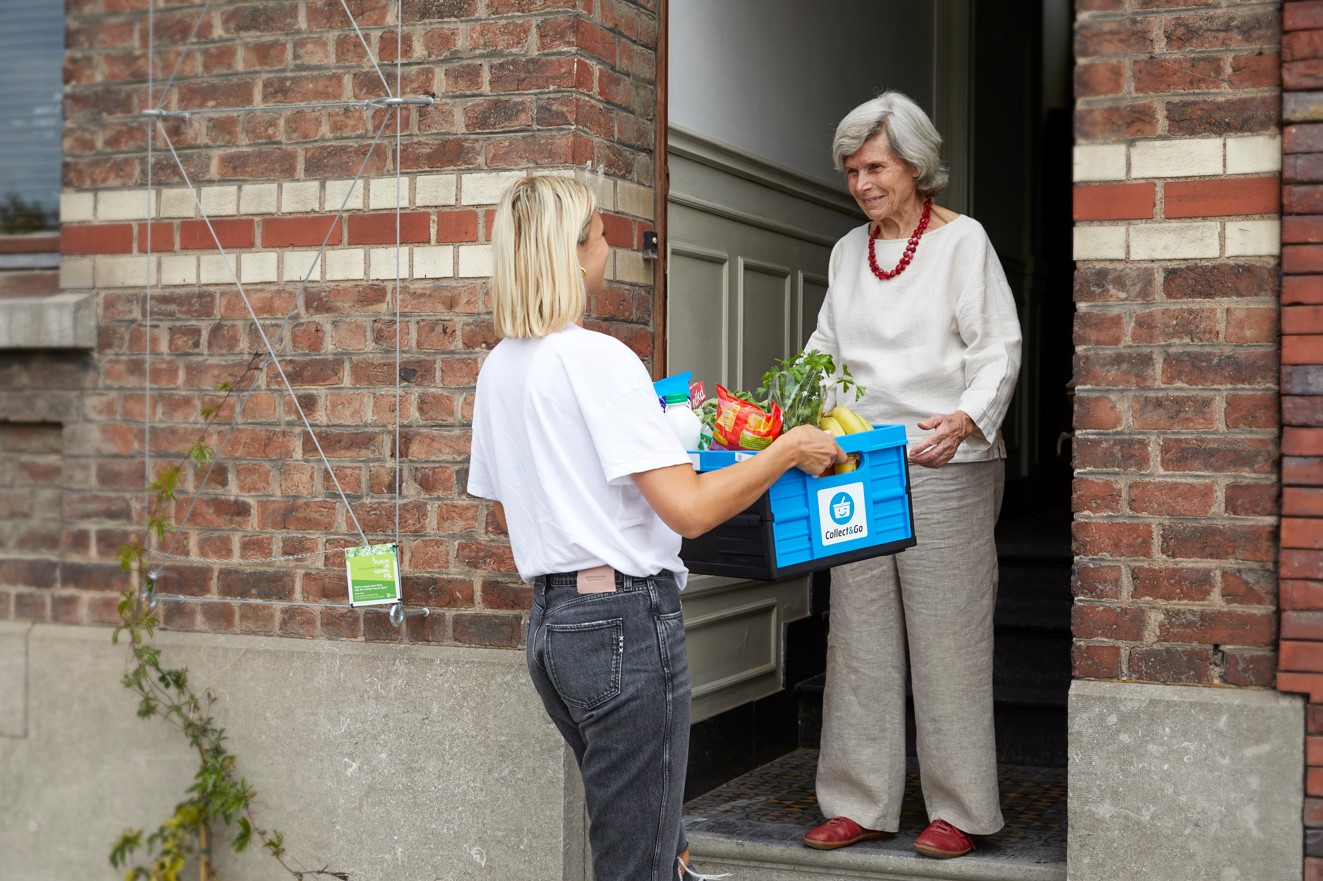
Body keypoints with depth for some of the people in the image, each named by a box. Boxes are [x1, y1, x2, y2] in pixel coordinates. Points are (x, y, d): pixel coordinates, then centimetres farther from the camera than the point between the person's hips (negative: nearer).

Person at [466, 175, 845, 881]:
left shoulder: (497, 370, 9)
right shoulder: (599, 358, -16)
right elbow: (689, 509, -21)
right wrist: (789, 449, -9)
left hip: (551, 621, 9)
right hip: (625, 621, -9)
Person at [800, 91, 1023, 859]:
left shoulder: (962, 240, -1)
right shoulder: (849, 251, 16)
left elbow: (1000, 349, -7)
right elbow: (825, 352, 20)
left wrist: (966, 419, -25)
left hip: (944, 467, -5)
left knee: (947, 636, -1)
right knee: (860, 637, 6)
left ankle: (960, 810, 9)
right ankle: (862, 803, 15)